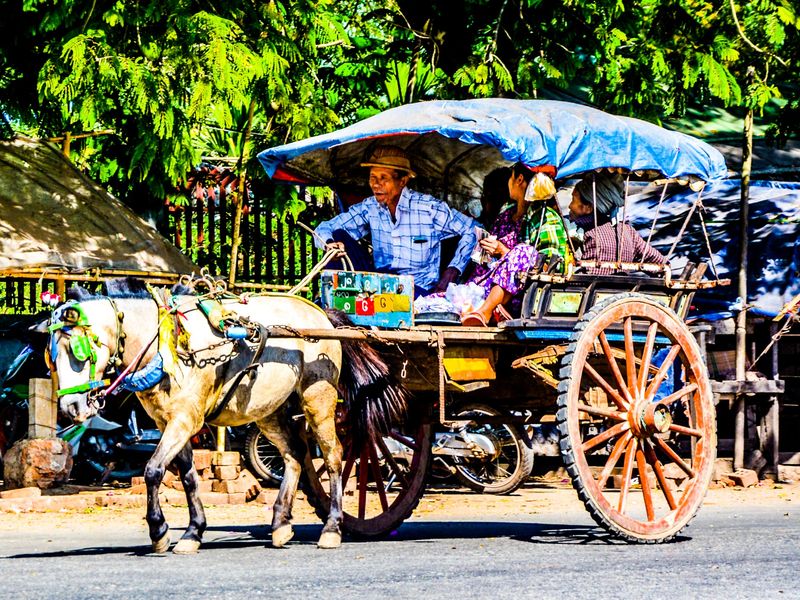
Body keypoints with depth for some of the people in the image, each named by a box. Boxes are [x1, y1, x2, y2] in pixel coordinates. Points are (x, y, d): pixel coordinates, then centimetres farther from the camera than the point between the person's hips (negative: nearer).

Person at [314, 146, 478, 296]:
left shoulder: (429, 208, -6)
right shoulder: (370, 208, 5)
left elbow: (473, 230, -1)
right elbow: (324, 229, 5)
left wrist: (451, 273, -9)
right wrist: (331, 244, -22)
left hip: (418, 288, -4)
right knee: (339, 236, -13)